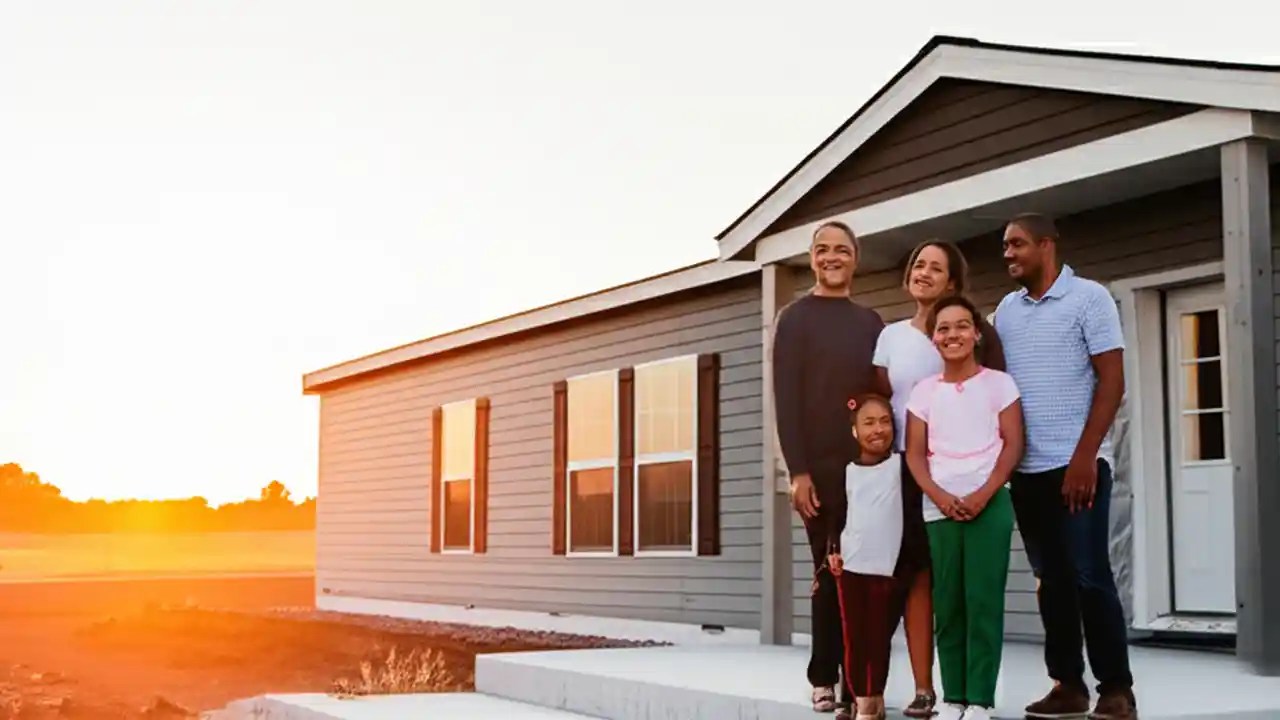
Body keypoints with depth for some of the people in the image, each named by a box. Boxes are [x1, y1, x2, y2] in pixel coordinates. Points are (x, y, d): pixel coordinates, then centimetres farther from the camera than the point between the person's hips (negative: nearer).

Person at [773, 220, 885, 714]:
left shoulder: (871, 323, 16)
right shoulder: (796, 319, 3)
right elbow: (786, 400, -4)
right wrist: (798, 471, -12)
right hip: (821, 465, -4)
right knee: (831, 571, -2)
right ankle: (825, 677, 7)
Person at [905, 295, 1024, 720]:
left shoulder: (998, 383, 3)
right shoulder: (924, 391, 9)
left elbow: (1013, 445, -3)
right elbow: (915, 453, 6)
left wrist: (983, 494, -13)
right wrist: (939, 496, -10)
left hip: (990, 504, -2)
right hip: (939, 508, 3)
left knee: (983, 601, -5)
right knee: (947, 604, 3)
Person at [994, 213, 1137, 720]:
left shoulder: (1089, 298, -2)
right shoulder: (1005, 311, 13)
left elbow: (1112, 381, -8)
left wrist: (1084, 457, -15)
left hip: (1077, 464, -5)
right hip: (1025, 469, 5)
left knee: (1089, 576, -6)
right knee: (1052, 580, 8)